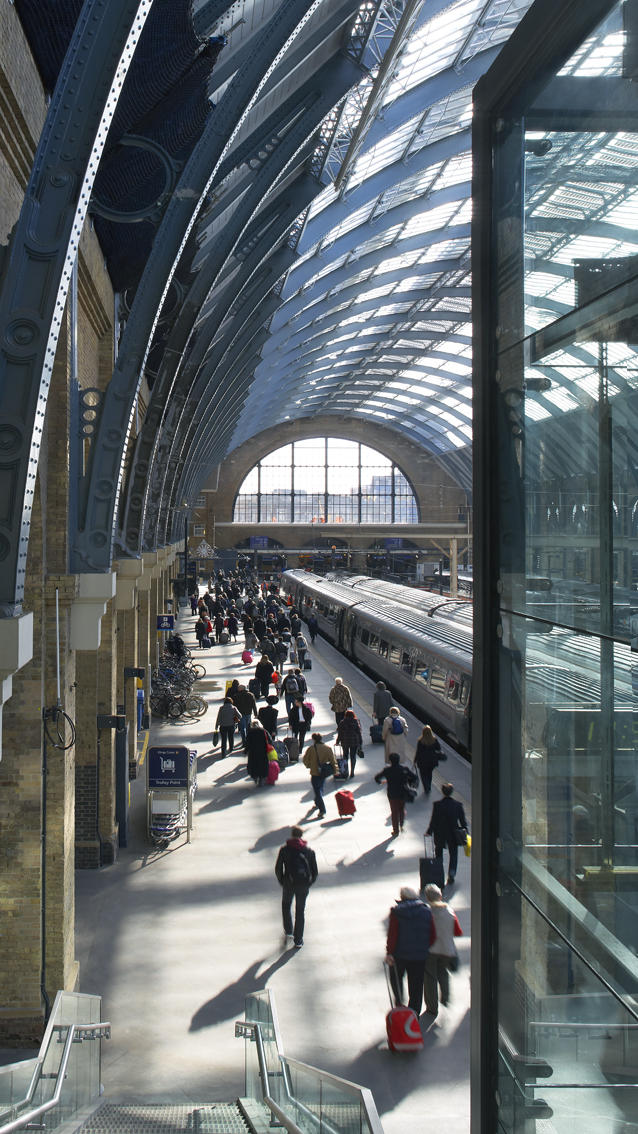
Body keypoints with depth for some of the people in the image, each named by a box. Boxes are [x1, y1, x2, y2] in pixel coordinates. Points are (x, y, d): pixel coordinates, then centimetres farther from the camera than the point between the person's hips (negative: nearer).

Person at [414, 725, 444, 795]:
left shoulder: (420, 740, -17)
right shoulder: (434, 739, -8)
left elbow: (418, 751, -13)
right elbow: (438, 748, 3)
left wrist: (415, 761, -3)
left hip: (423, 761, -4)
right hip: (433, 759, 4)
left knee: (423, 774, 13)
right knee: (429, 773, 25)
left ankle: (426, 790, 5)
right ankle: (429, 788, 34)